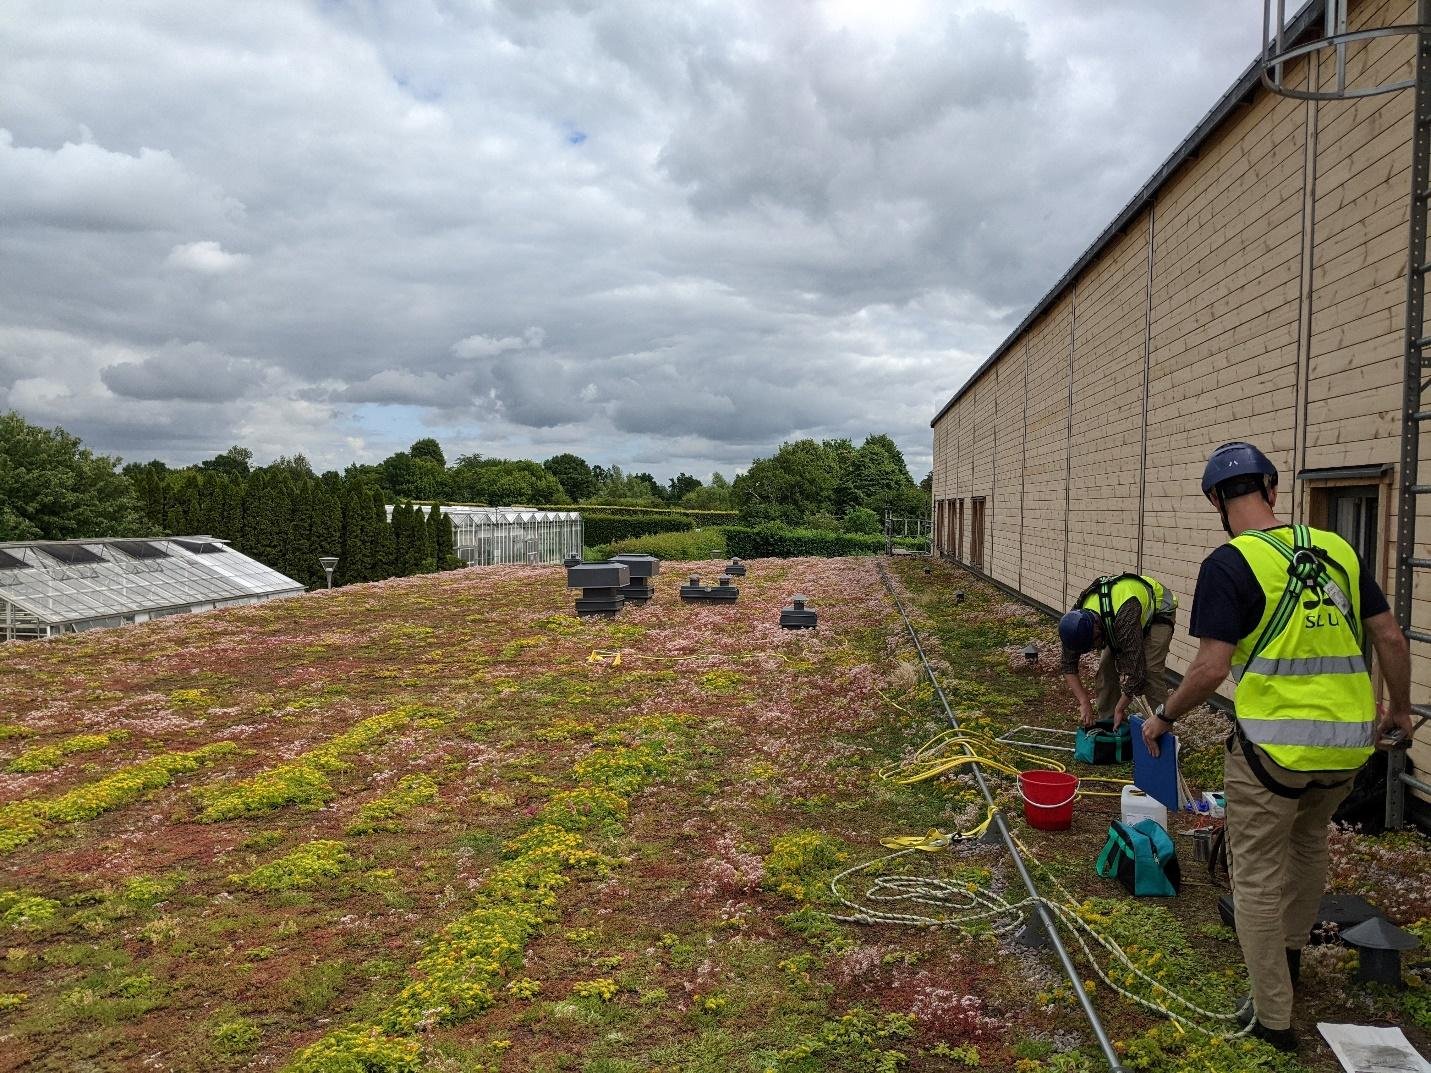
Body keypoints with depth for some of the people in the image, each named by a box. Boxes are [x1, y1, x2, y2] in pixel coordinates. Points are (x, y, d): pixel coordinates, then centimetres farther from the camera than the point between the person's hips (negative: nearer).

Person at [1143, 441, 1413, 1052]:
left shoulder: (1229, 564, -13)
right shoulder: (1337, 549, 4)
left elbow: (1212, 668, -18)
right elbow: (1391, 638, 8)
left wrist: (1164, 718, -3)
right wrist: (1398, 710, 23)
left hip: (1275, 745, -6)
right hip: (1348, 743, 6)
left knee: (1258, 874, 10)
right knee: (1308, 842, 30)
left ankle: (1272, 1017, 19)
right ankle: (1291, 954, 49)